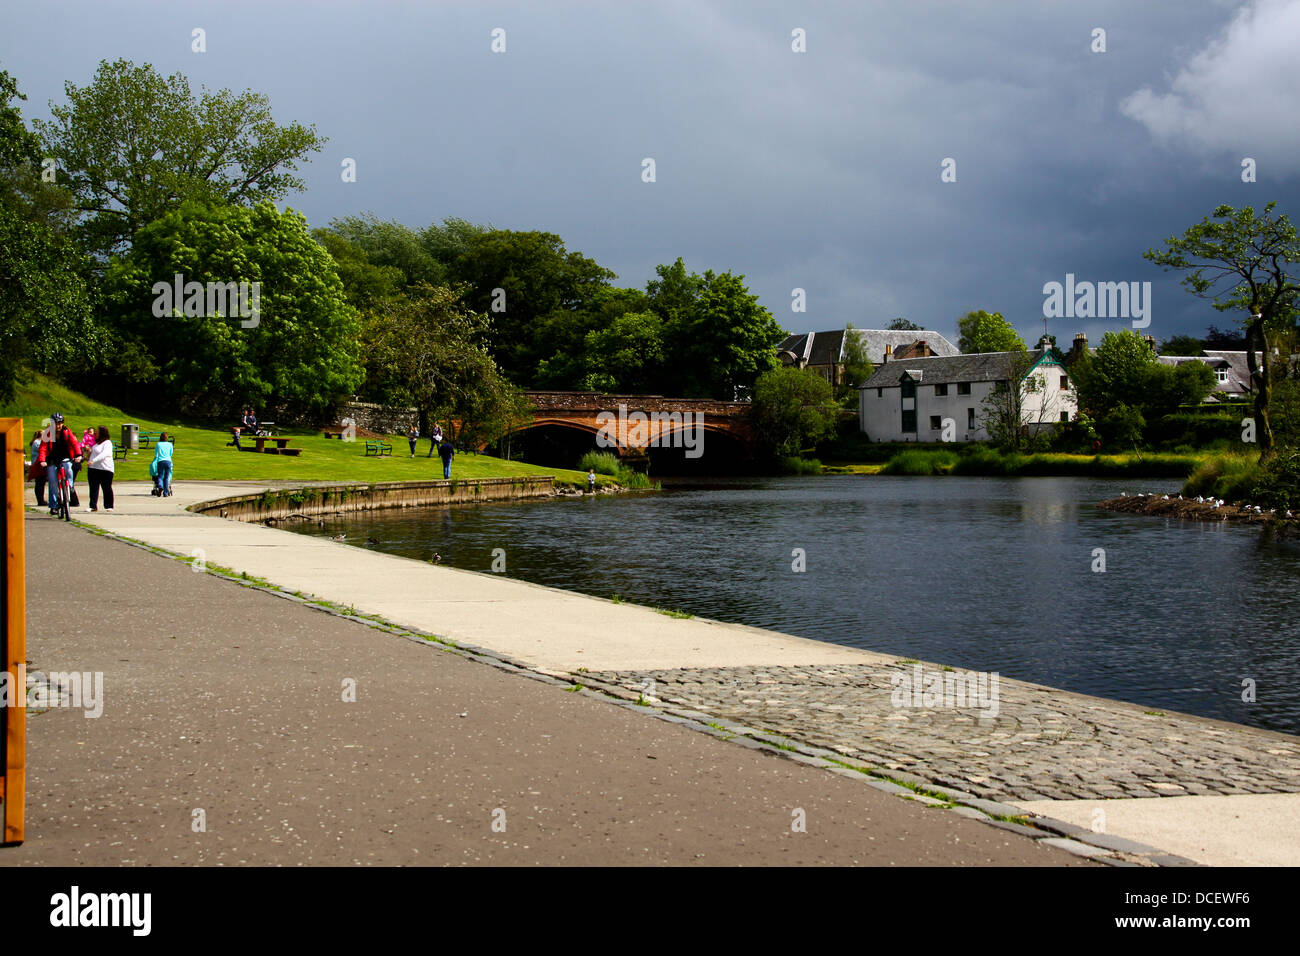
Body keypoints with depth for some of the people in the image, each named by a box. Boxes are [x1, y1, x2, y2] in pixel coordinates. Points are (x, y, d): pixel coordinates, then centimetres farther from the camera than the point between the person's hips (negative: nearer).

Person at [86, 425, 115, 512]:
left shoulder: (107, 443, -9)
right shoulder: (96, 442, 18)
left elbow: (104, 454, -24)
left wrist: (93, 461, -34)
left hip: (105, 469, -8)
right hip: (93, 469, 8)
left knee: (107, 488, 1)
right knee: (93, 488, 1)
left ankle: (108, 506, 9)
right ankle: (93, 506, 0)